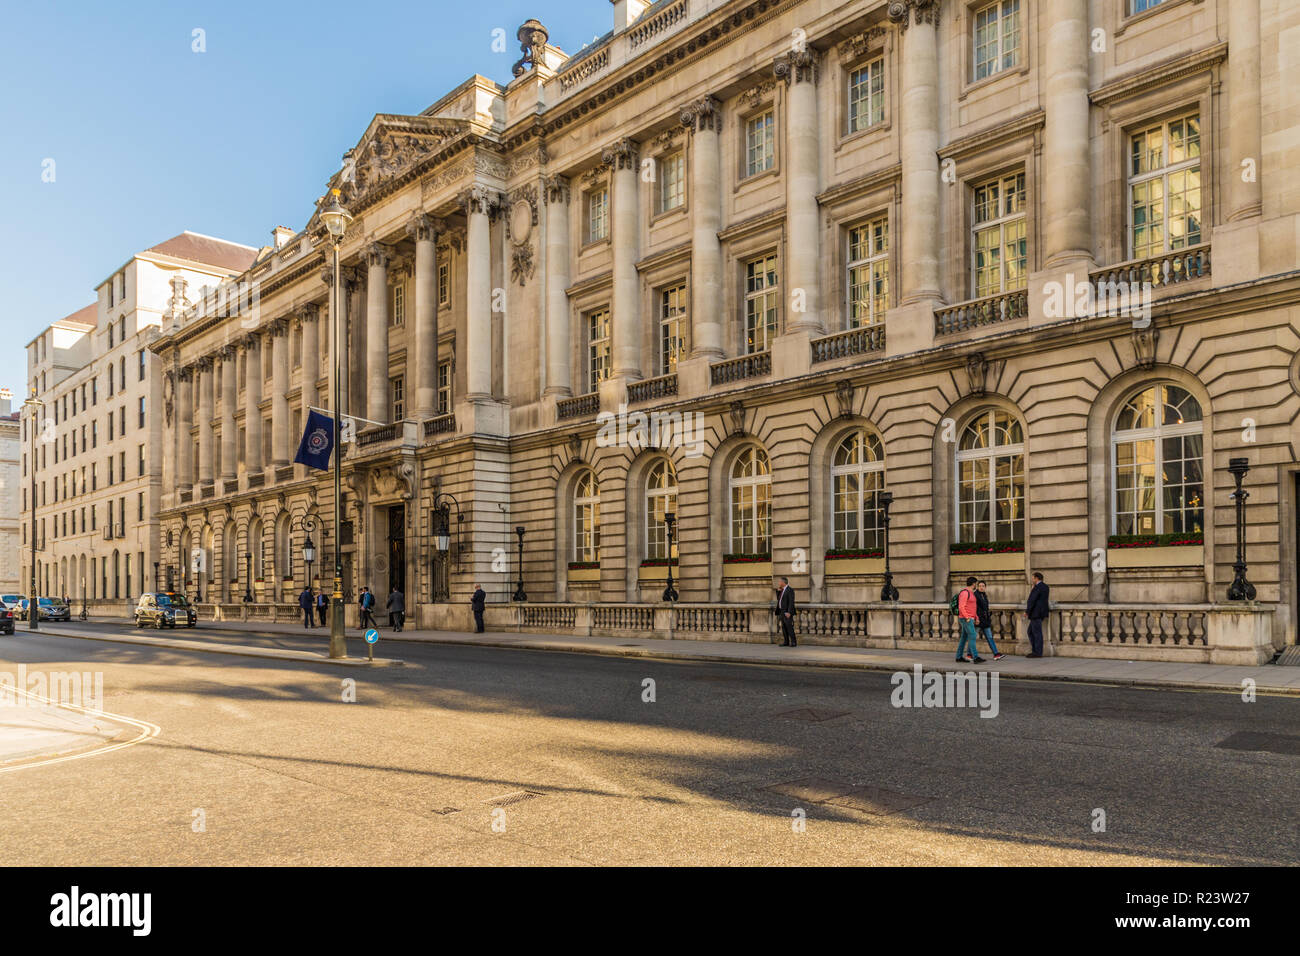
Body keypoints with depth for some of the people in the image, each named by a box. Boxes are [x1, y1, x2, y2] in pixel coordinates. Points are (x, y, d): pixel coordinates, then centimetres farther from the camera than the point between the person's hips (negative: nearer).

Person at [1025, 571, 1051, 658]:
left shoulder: (1037, 587, -15)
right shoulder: (1046, 587, 14)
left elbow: (1032, 600, -19)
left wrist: (1027, 611, -12)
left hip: (1036, 613, -10)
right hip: (1042, 612, 10)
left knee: (1037, 632, -5)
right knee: (1031, 631, 14)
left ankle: (1038, 652, -2)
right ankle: (1034, 650, 13)